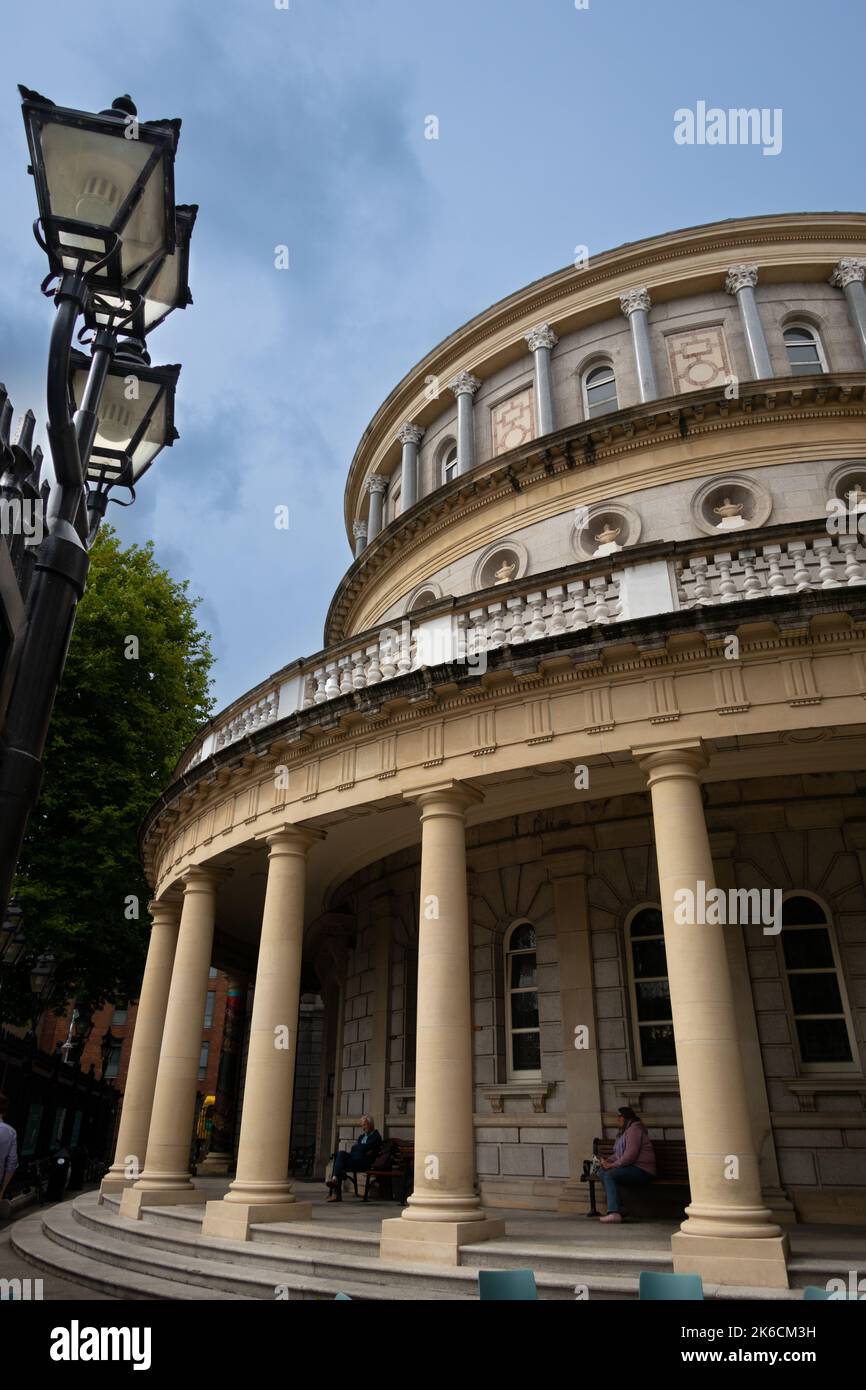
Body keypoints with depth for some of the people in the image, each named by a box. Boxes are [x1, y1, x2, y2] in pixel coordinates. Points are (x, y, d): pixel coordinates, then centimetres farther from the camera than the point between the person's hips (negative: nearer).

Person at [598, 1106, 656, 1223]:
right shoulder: (624, 1132, 22)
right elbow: (618, 1154, 23)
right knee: (602, 1172, -6)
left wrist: (612, 1165, -16)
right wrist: (608, 1161, 3)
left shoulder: (634, 1130, -11)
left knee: (610, 1175, -26)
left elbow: (630, 1155, -21)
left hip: (643, 1170, -10)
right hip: (632, 1169, 10)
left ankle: (615, 1212, -33)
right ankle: (613, 1208, -9)